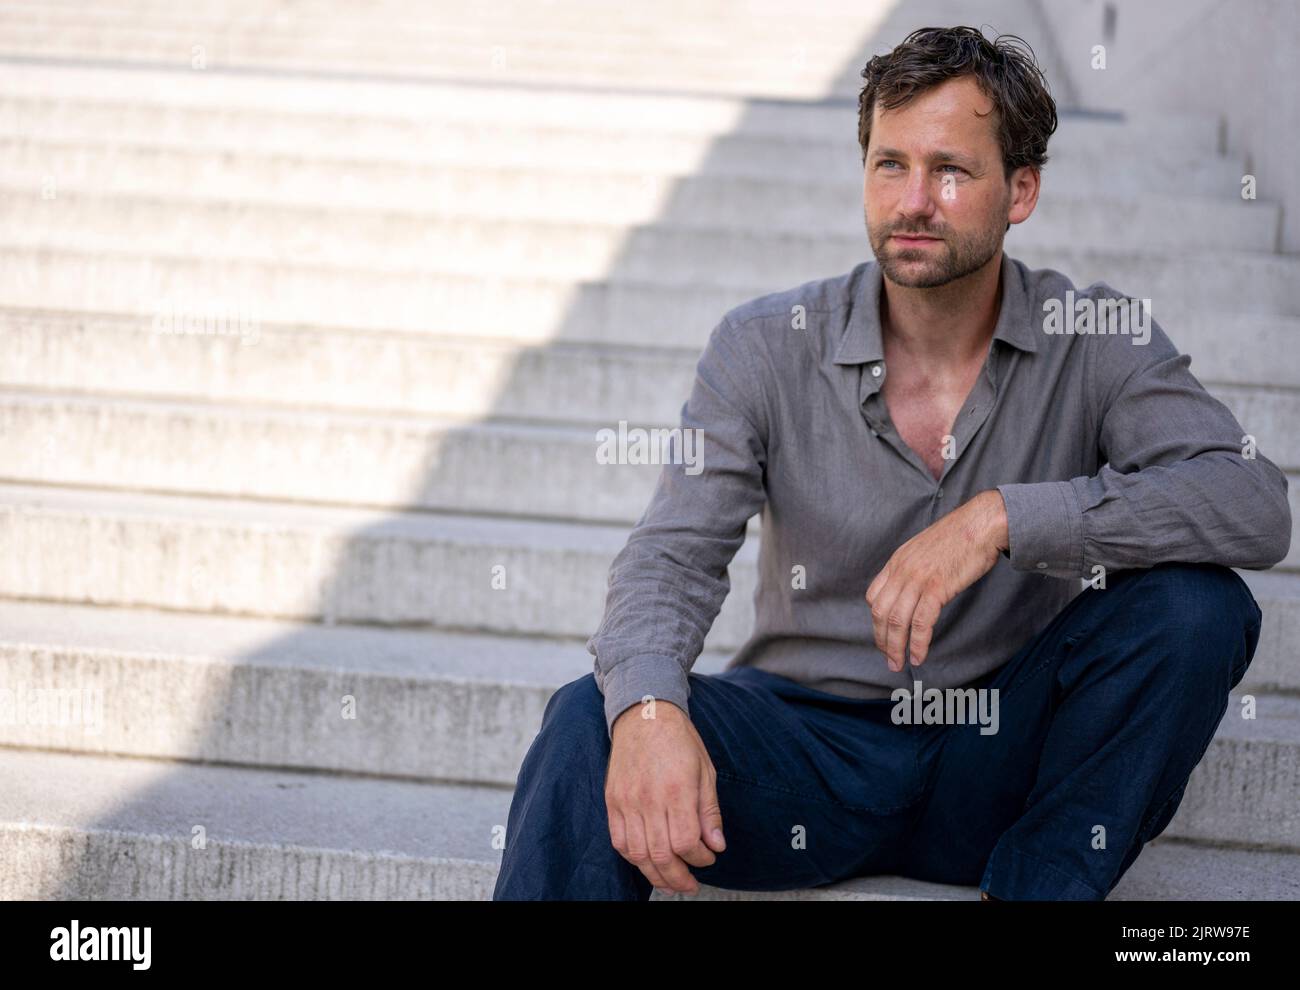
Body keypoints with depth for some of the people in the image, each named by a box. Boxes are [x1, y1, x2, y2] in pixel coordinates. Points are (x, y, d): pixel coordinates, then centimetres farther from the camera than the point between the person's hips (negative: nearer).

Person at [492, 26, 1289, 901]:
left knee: (1196, 600, -25)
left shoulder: (1098, 342, -5)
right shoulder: (766, 347, -3)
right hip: (811, 744, -1)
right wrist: (648, 709, -36)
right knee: (593, 719, -29)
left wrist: (1005, 516, -31)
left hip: (1003, 760, 1)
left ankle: (1035, 891, -17)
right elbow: (674, 553, -13)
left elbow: (1256, 506, -19)